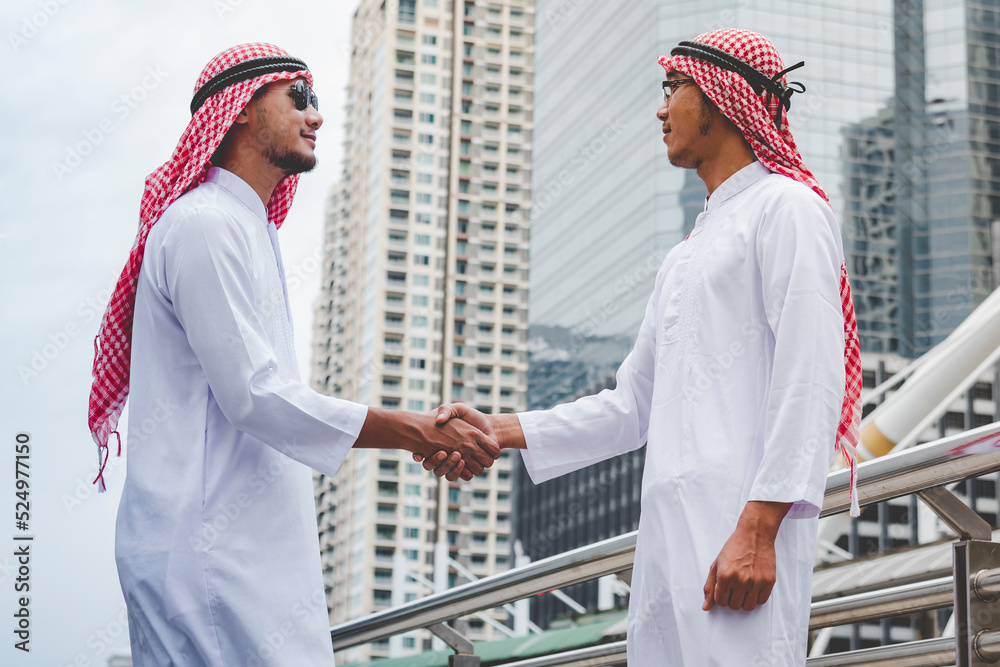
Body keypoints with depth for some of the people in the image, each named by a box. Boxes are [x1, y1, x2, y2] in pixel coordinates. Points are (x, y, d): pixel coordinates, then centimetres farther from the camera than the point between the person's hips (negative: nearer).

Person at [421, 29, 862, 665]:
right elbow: (633, 405, 28)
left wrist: (759, 525, -21)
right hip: (668, 518, 9)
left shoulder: (786, 207, 1)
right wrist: (500, 430, 18)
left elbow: (808, 379, -11)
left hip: (742, 516, -9)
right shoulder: (686, 254, 29)